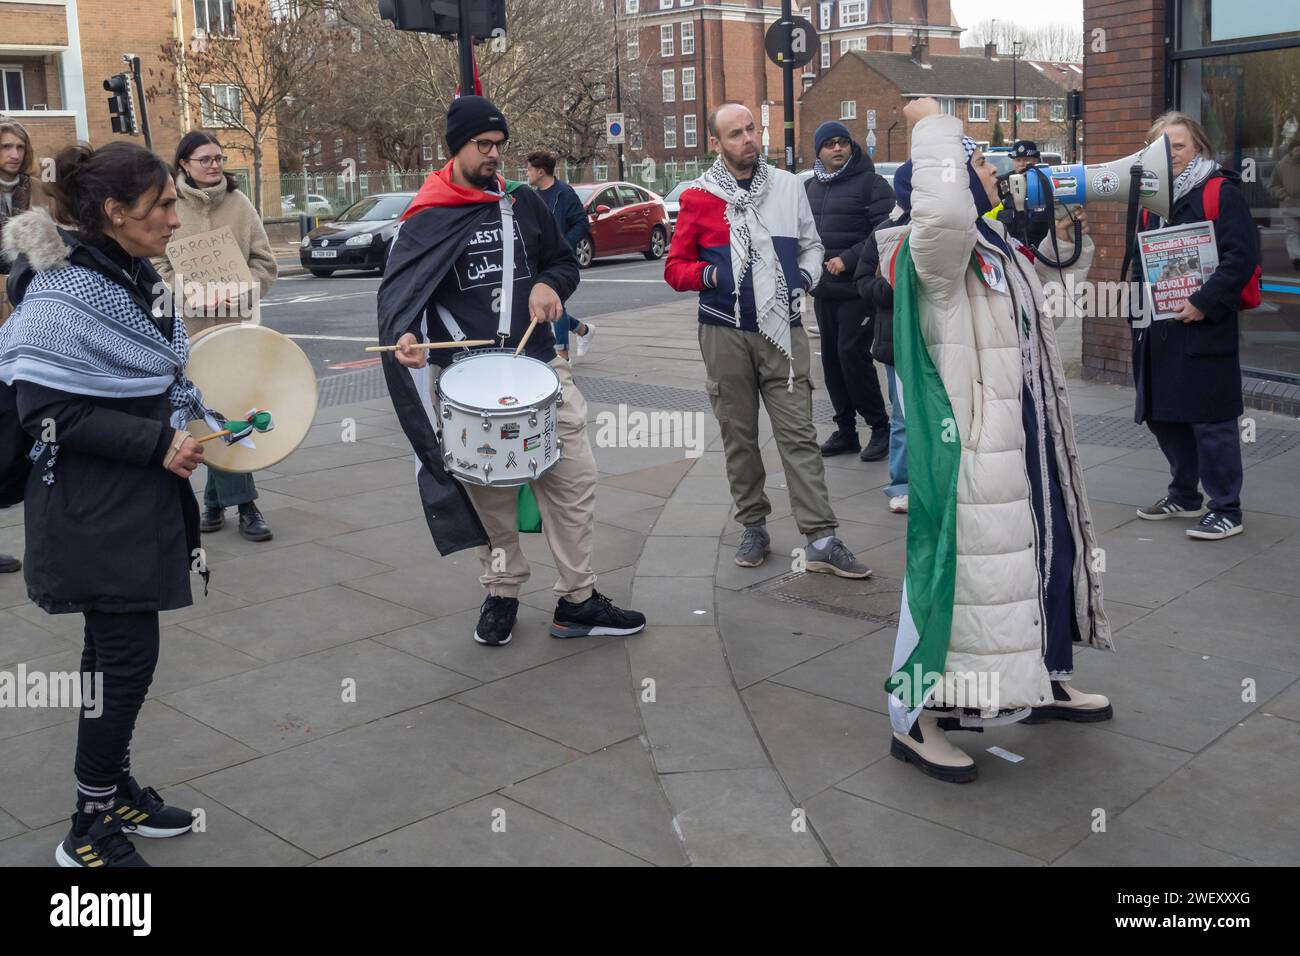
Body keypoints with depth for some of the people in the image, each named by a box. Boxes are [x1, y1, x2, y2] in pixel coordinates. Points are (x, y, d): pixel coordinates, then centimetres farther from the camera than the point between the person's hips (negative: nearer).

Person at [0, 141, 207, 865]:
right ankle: (91, 831, 10)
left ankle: (117, 789, 31)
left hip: (141, 497, 9)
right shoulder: (60, 293, -19)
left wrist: (197, 412, 6)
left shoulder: (132, 277, 9)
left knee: (118, 646, 17)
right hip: (93, 505, -9)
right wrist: (157, 443, -22)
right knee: (128, 652, -5)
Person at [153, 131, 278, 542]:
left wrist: (242, 291, -10)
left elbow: (265, 262, 6)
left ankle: (216, 500, 16)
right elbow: (156, 264, -1)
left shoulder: (239, 204, 5)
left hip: (236, 323, 1)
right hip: (189, 326, -1)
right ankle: (242, 503, 9)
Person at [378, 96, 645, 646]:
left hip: (539, 364, 3)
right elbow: (396, 291, -6)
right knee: (489, 491, 5)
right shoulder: (426, 221, 1)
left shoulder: (524, 204, 11)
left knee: (574, 478, 0)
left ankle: (577, 601, 10)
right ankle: (501, 595, 24)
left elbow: (564, 261, 20)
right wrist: (402, 334, -28)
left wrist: (550, 284, -4)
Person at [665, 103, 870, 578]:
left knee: (799, 435, -5)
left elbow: (811, 245, 19)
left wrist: (804, 277, -1)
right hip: (725, 334, -1)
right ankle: (753, 527, 20)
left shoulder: (787, 186, 10)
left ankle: (821, 539, -5)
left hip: (782, 330, 1)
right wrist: (711, 275, -15)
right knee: (738, 436, 7)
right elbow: (674, 267, 4)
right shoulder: (698, 197, 2)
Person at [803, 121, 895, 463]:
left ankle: (880, 427, 1)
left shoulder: (871, 183, -6)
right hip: (823, 290, 7)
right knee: (832, 358, 10)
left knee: (853, 354, -12)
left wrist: (848, 259, -20)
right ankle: (845, 429, 21)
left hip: (857, 289, -7)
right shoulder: (810, 187, 13)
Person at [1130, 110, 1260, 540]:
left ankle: (1226, 510, 7)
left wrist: (1204, 303, -20)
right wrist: (1141, 306, 11)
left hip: (1204, 330, -7)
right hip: (1158, 334, 8)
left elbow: (1242, 256, -16)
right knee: (1163, 417, 14)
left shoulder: (1221, 192, -6)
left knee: (1211, 423, -3)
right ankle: (1185, 496, 31)